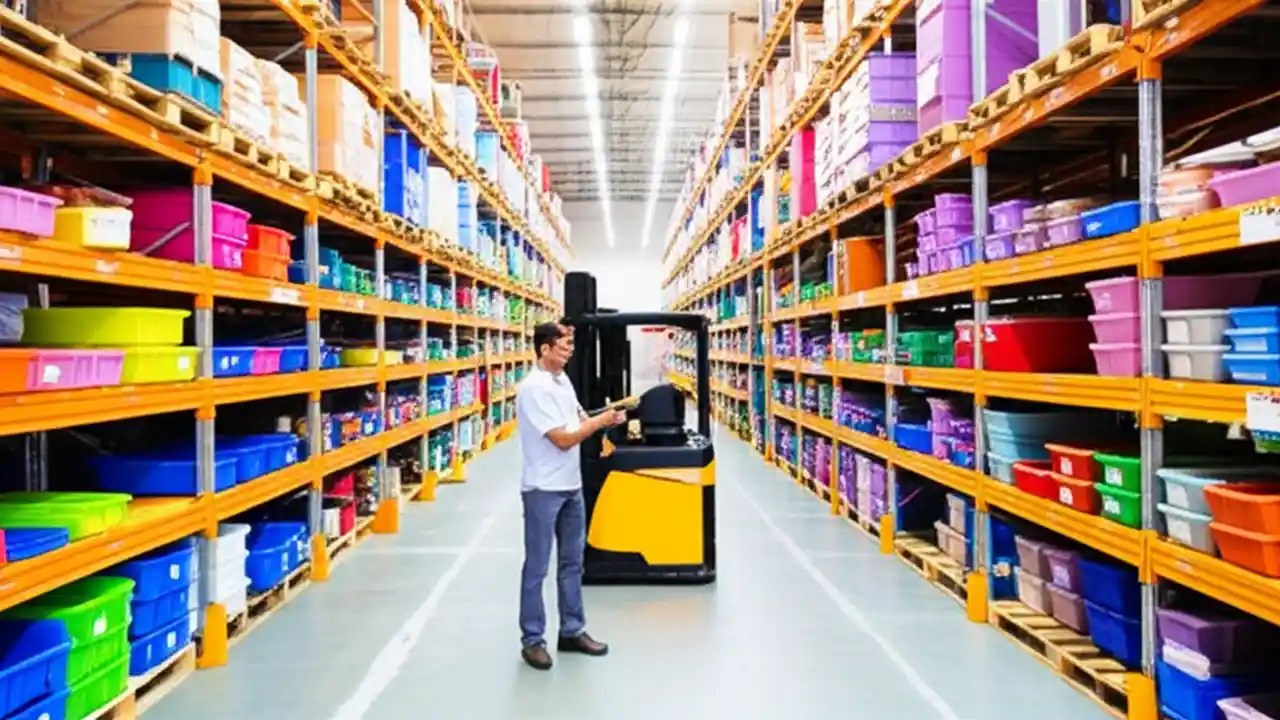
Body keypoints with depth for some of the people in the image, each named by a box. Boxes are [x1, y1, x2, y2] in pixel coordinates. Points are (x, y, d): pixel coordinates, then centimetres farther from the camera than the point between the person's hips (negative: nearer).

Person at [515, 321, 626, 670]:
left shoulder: (563, 380, 8)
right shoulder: (534, 389, -19)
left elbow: (580, 419, 15)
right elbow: (563, 439, -21)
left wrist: (606, 418, -5)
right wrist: (602, 421, -10)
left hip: (572, 485, 9)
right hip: (544, 490, -9)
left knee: (572, 562, 16)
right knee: (536, 567, 4)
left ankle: (572, 631, 28)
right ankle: (532, 639, 17)